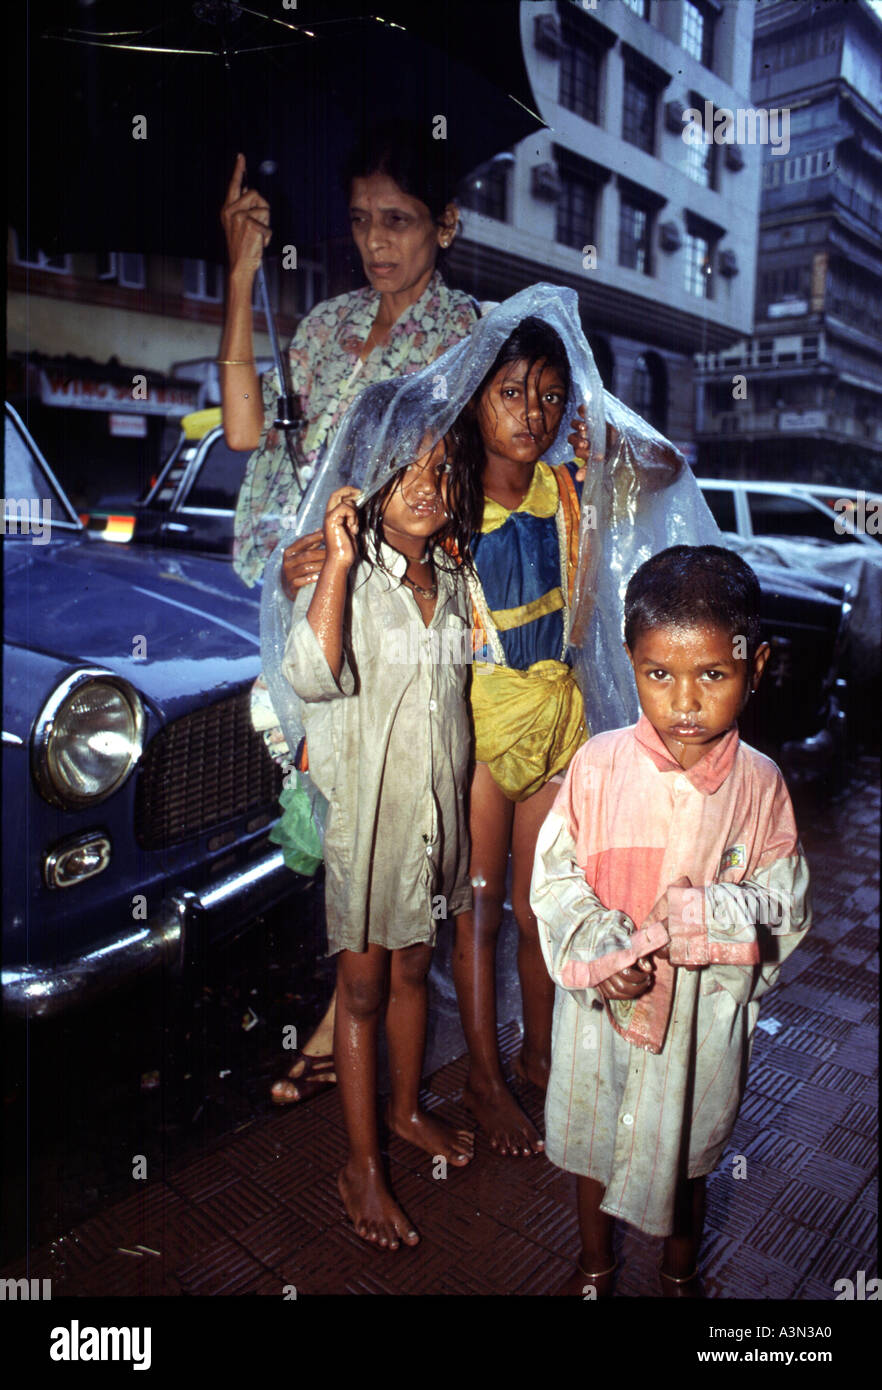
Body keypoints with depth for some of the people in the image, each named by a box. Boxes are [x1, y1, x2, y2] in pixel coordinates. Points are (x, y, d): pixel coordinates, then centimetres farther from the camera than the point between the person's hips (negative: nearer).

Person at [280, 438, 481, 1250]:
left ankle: (407, 1108, 45)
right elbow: (312, 676, -30)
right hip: (363, 810, -5)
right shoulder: (346, 578, -14)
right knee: (363, 987, 9)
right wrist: (338, 562, -31)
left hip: (438, 807, 5)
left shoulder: (454, 582, 4)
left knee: (412, 969, 22)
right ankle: (362, 1165, 27)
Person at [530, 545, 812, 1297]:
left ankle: (681, 1271, 57)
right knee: (592, 1141, 22)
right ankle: (595, 1263, 55)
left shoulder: (760, 784, -13)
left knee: (687, 1150, 24)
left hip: (705, 1008, 0)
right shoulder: (599, 764, -16)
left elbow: (786, 906, -7)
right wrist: (597, 952, -24)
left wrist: (706, 916, -25)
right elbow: (554, 875, -9)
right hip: (602, 1000, 0)